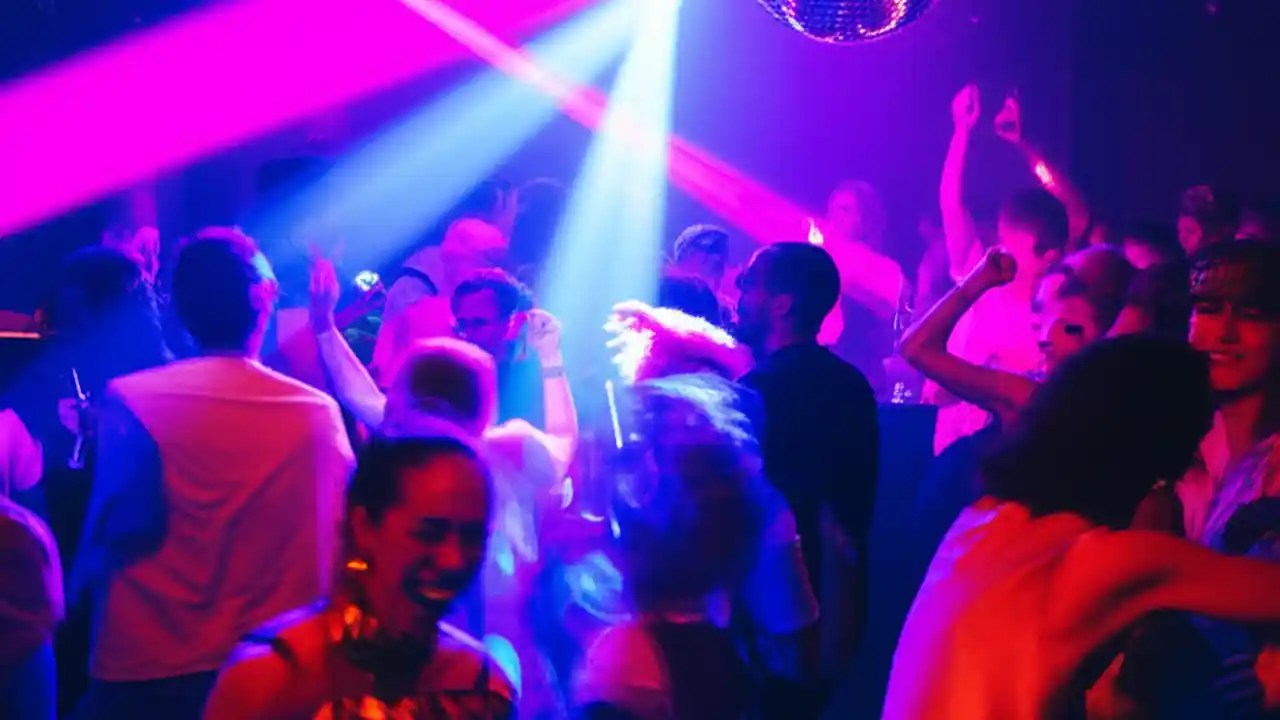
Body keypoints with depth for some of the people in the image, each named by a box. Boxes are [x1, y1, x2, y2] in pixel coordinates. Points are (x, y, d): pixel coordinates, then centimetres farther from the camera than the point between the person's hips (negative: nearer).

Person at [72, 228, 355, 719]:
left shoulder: (133, 401, -9)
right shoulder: (318, 411, -2)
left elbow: (117, 531, -12)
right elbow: (337, 536, 4)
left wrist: (83, 585, 4)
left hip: (146, 665, -2)